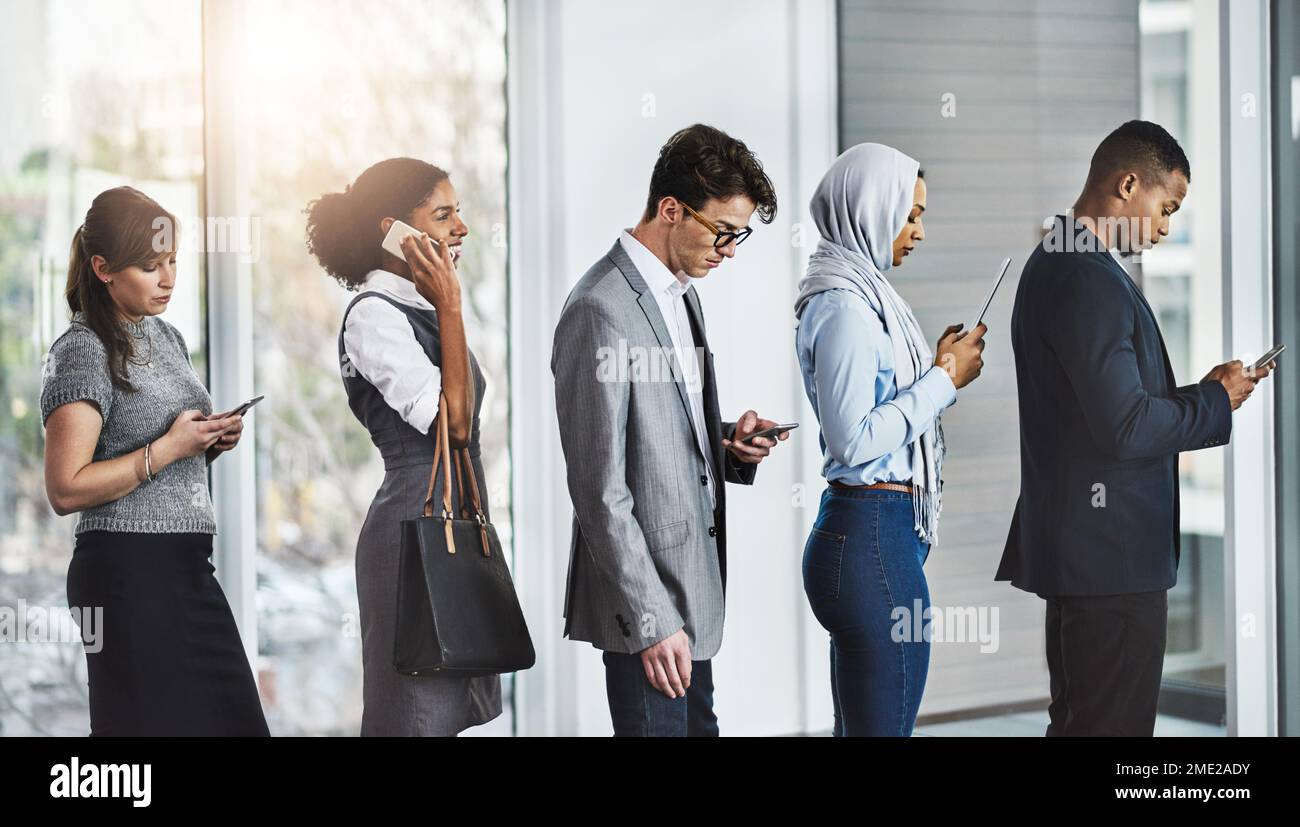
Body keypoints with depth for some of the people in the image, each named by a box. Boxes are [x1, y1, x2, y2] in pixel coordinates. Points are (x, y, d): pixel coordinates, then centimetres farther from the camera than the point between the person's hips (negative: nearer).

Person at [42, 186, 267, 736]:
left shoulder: (166, 337, 16)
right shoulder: (83, 351, -10)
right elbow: (66, 490, -18)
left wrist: (210, 443, 7)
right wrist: (168, 448, -16)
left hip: (188, 566, 8)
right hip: (127, 571, -8)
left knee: (235, 719, 4)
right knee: (152, 720, -4)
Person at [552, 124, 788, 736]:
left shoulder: (681, 291, 12)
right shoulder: (600, 312, -18)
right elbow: (601, 491, -20)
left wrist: (730, 442, 1)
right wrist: (651, 620, -20)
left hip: (693, 586, 9)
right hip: (646, 597, -9)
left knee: (697, 727, 14)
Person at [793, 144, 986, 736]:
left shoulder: (859, 292, 15)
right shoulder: (844, 305, -14)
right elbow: (854, 440, -20)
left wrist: (938, 367, 11)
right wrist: (943, 381, -13)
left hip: (857, 532, 10)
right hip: (872, 537, -10)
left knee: (856, 725, 14)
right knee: (885, 728, -6)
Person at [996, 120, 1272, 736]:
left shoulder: (1055, 263, 14)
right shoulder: (1090, 280, -18)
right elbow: (1124, 427, -23)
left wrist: (1198, 392, 11)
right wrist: (1217, 400, -8)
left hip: (1078, 545, 11)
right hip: (1113, 554, -11)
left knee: (1078, 720, 16)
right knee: (1115, 725, -5)